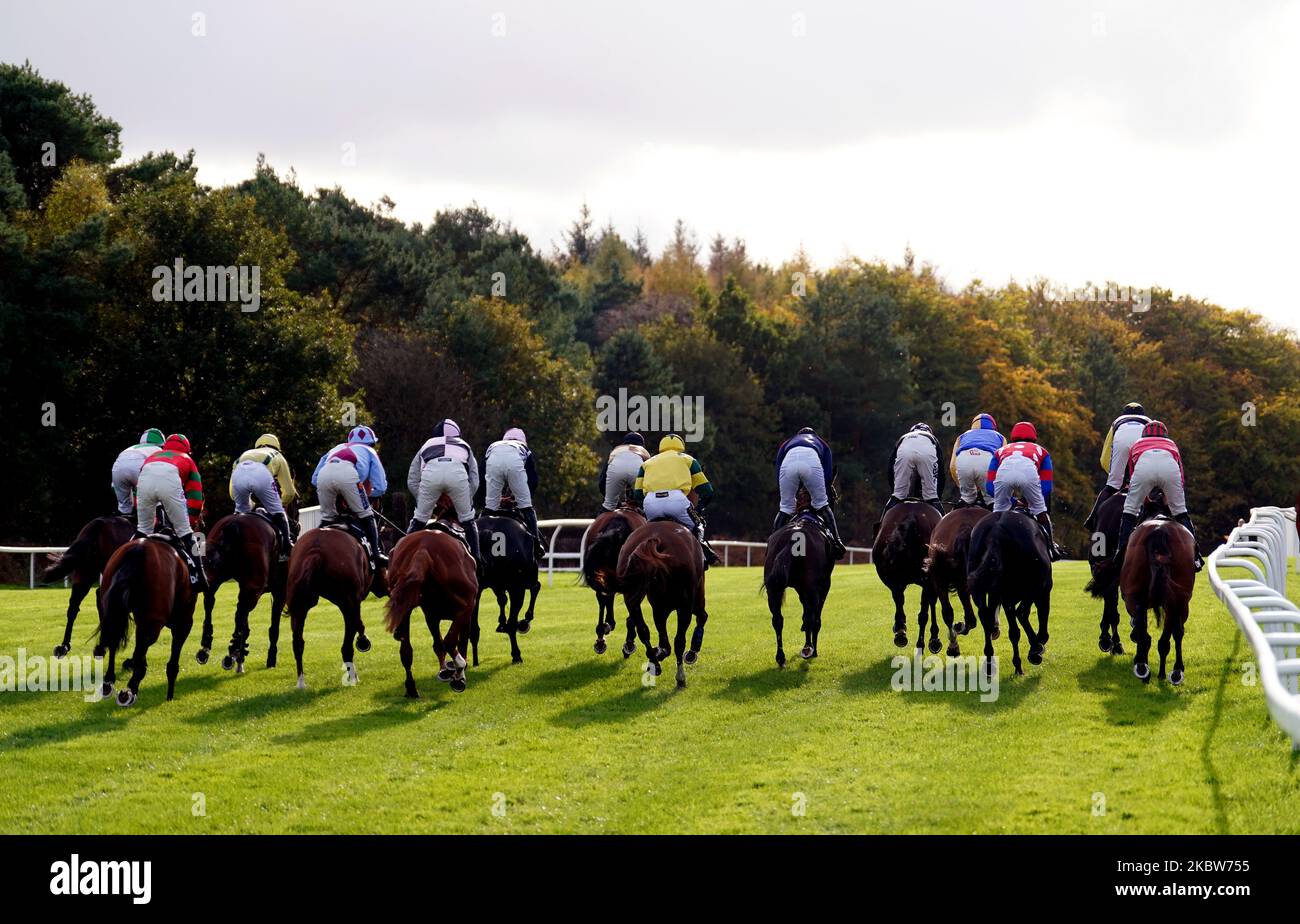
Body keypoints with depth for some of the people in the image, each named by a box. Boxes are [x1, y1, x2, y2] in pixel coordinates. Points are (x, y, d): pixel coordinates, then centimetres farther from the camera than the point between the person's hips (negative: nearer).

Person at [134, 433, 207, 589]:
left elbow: (138, 489, 38)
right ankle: (196, 576, 7)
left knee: (143, 529, 20)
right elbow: (195, 494, 31)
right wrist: (193, 519, 42)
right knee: (184, 530, 10)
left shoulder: (153, 456, 43)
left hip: (146, 476, 2)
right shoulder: (187, 460, 37)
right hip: (170, 479, -2)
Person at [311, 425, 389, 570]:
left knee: (327, 516, 22)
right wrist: (367, 493, 46)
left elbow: (314, 479, 37)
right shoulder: (369, 451, 35)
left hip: (324, 475, 3)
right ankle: (376, 554, 7)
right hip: (348, 473, -3)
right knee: (365, 514, 12)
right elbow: (380, 487, 25)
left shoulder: (337, 448, 44)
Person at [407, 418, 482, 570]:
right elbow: (474, 482, 27)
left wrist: (424, 502, 36)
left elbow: (412, 482, 29)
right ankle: (475, 559, 16)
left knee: (419, 519, 17)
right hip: (457, 471, 0)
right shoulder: (464, 446, 40)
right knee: (467, 520, 19)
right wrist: (465, 503, 35)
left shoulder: (427, 445, 39)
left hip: (431, 472, 0)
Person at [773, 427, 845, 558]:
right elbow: (829, 475, 27)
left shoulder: (786, 444, 42)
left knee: (785, 507, 15)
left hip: (789, 460, 1)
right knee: (821, 504, 14)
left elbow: (778, 475, 29)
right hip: (812, 461, -1)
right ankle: (836, 542, 7)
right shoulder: (821, 444, 42)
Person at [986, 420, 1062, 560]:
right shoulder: (1041, 451, 39)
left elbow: (990, 487, 32)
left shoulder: (1001, 451, 40)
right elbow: (1046, 488, 31)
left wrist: (1013, 501, 45)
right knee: (1039, 510, 22)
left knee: (999, 511, 23)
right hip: (1029, 471, 0)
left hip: (1004, 471, 0)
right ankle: (1051, 547, 25)